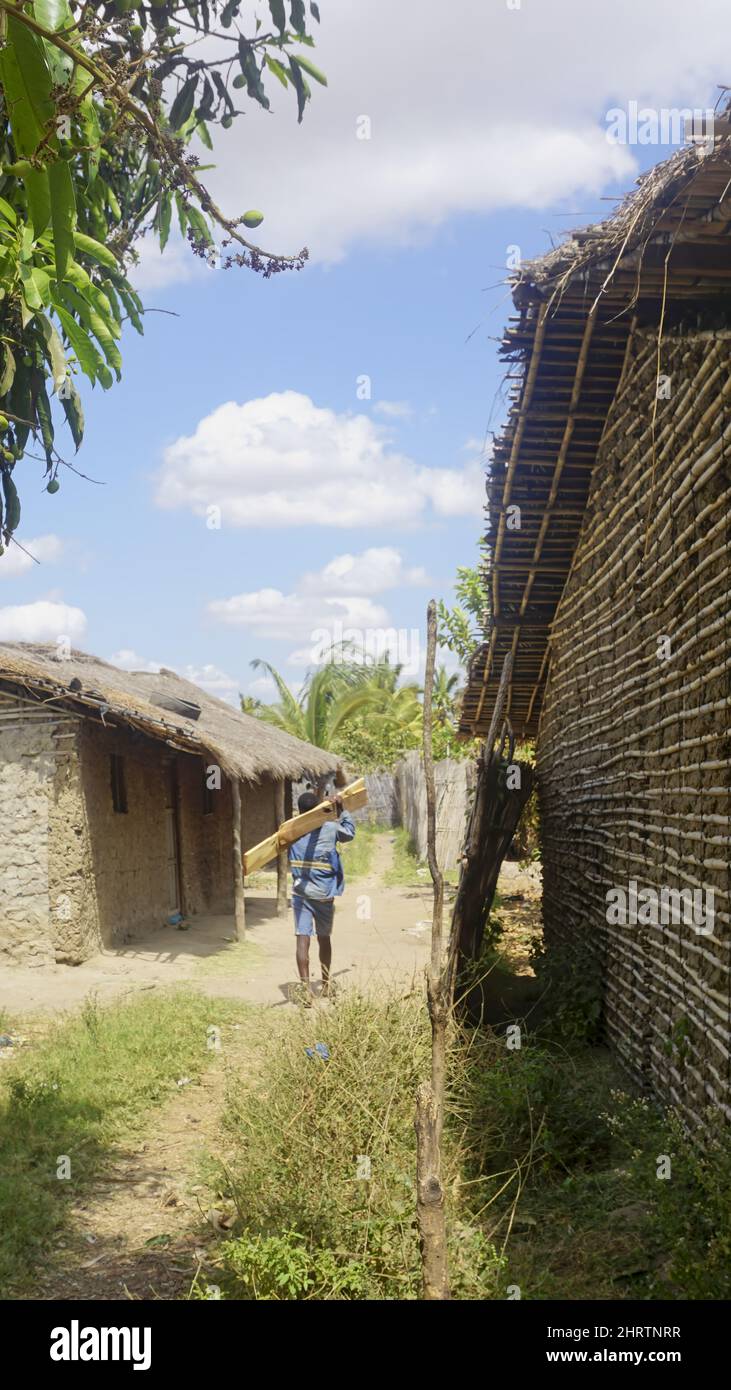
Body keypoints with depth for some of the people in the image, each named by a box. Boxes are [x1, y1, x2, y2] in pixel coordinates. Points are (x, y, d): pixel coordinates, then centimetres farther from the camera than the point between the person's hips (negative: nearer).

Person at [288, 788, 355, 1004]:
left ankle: (305, 987, -21)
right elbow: (350, 832, 14)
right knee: (324, 938, 16)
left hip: (300, 894, -1)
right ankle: (326, 985, 32)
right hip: (324, 895, 1)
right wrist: (340, 810, 18)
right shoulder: (330, 828, -4)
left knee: (303, 939, -7)